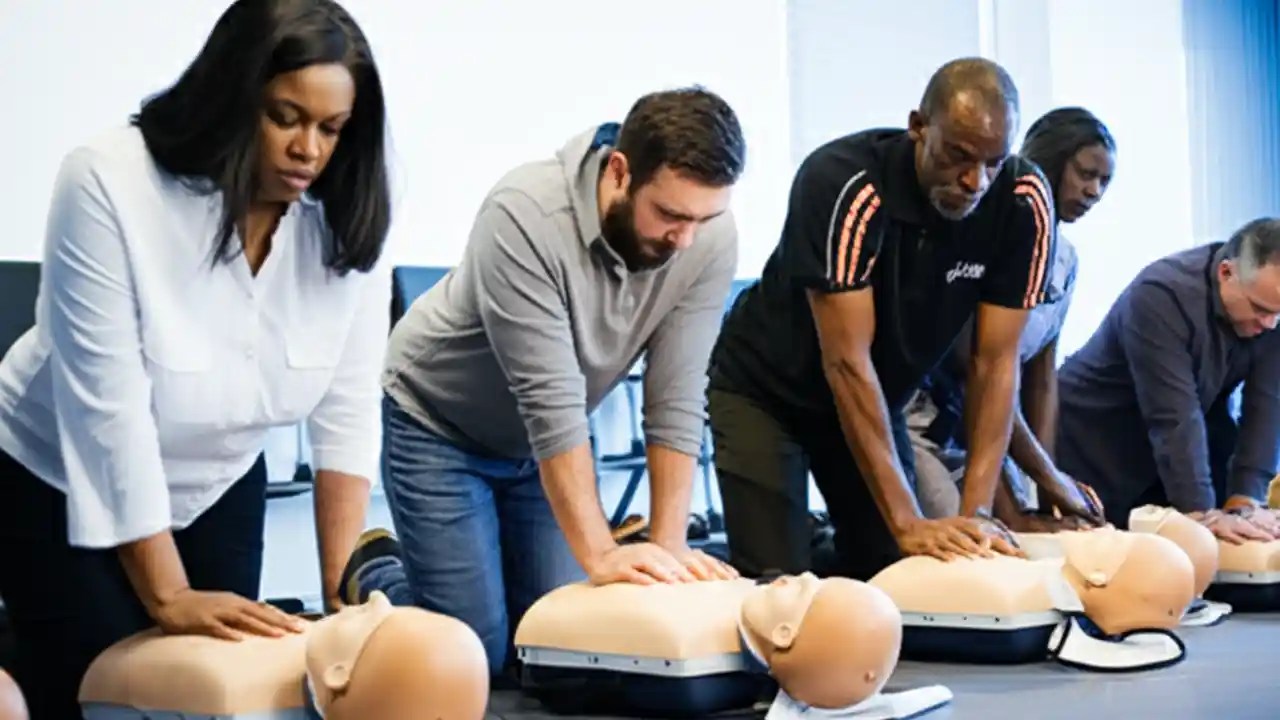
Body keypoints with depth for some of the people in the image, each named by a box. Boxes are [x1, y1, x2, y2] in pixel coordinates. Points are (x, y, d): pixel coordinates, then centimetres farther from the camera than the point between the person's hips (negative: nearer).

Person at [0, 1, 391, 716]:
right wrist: (168, 597, -28)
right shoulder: (108, 183, -28)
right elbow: (109, 413, -29)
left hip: (219, 488, 4)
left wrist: (343, 582, -22)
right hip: (65, 487, -3)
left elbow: (348, 411, -15)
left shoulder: (347, 220, -17)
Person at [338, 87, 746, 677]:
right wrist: (600, 553, -38)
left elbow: (676, 401, -18)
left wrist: (669, 545, -24)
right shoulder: (527, 215, -35)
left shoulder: (710, 239, -21)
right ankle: (372, 577, 22)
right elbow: (549, 399, -36)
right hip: (440, 425, -5)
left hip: (550, 437, 5)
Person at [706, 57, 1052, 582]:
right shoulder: (841, 183, -32)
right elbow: (846, 362, -34)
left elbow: (995, 363, -17)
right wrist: (907, 522, -37)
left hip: (877, 402, 4)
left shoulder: (1024, 202, -19)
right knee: (777, 585, -11)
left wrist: (976, 513, -26)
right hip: (766, 391, -4)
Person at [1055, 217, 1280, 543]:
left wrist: (1244, 500, -23)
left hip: (1183, 454, 5)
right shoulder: (1160, 295, -31)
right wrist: (1201, 513, -36)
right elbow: (1174, 417, -34)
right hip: (1094, 443, -5)